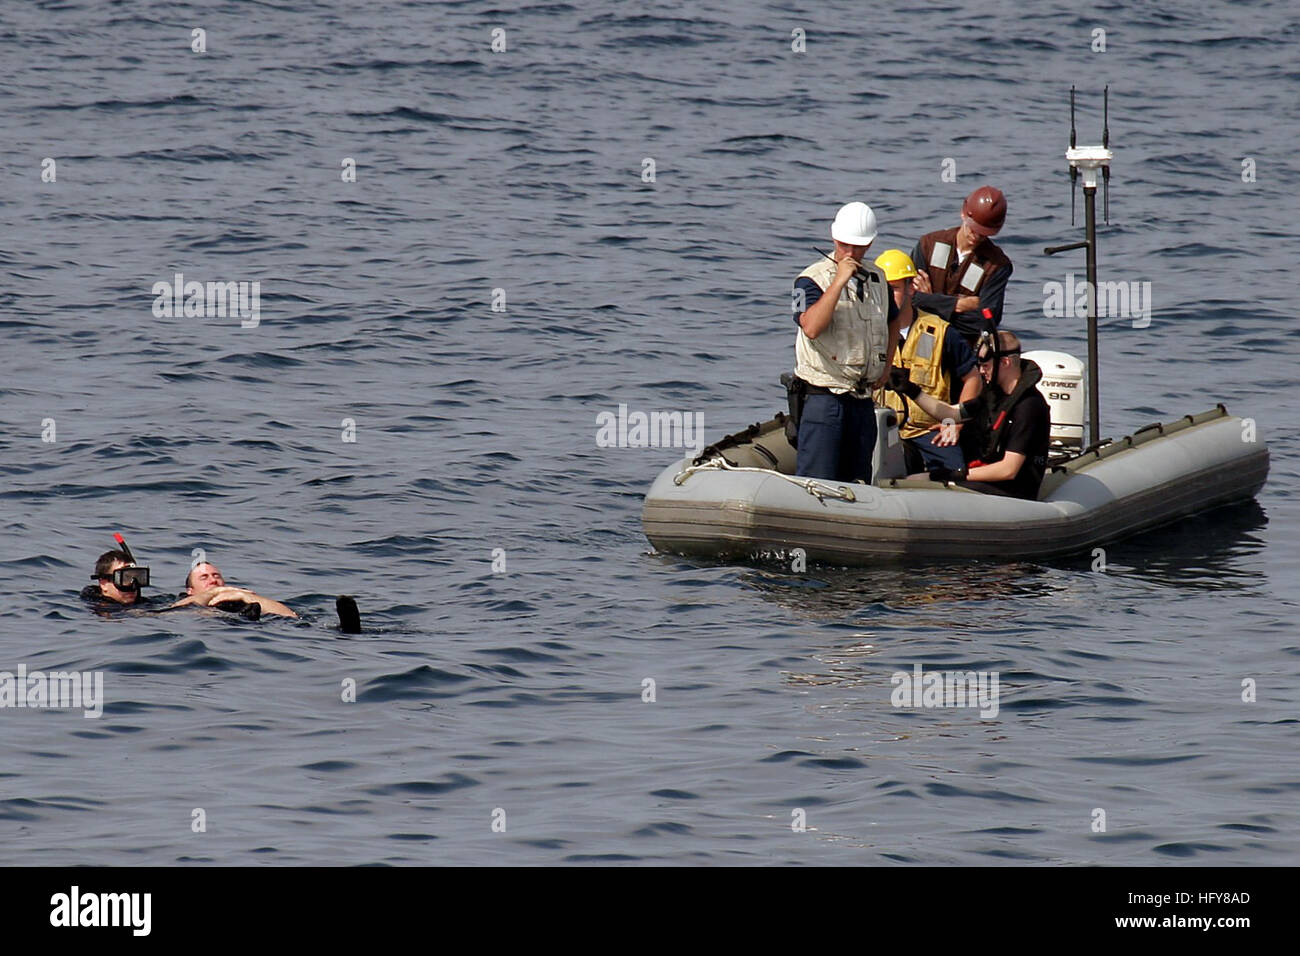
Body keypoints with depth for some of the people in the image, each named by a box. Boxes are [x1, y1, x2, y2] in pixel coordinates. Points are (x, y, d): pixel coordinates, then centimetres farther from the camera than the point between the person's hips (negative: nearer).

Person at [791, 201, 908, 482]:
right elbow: (811, 327, -26)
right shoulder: (812, 279, -8)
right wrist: (840, 281, -24)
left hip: (863, 402, 6)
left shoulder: (877, 279, 12)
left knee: (858, 486, 10)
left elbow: (894, 320, 31)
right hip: (823, 397, -6)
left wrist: (886, 365, 18)